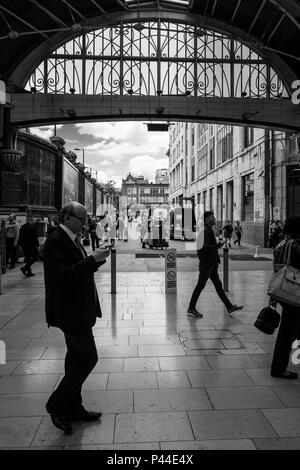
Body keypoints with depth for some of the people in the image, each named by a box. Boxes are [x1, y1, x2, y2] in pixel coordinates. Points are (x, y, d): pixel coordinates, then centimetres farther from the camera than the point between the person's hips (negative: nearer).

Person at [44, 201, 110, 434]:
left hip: (78, 310, 10)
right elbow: (63, 275, -27)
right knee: (88, 357, -5)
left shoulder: (72, 239, 12)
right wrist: (92, 259, -26)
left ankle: (73, 408, 31)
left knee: (76, 358, 17)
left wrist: (96, 259, 2)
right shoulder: (55, 241, -18)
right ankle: (57, 404, 12)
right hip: (70, 311, -10)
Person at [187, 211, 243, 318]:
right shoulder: (205, 231, -18)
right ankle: (191, 309, 10)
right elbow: (205, 248, -25)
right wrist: (219, 245, -18)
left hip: (211, 264, 10)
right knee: (200, 286, -1)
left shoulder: (209, 230, 14)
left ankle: (229, 307, 21)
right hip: (206, 264, -10)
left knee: (218, 285, 14)